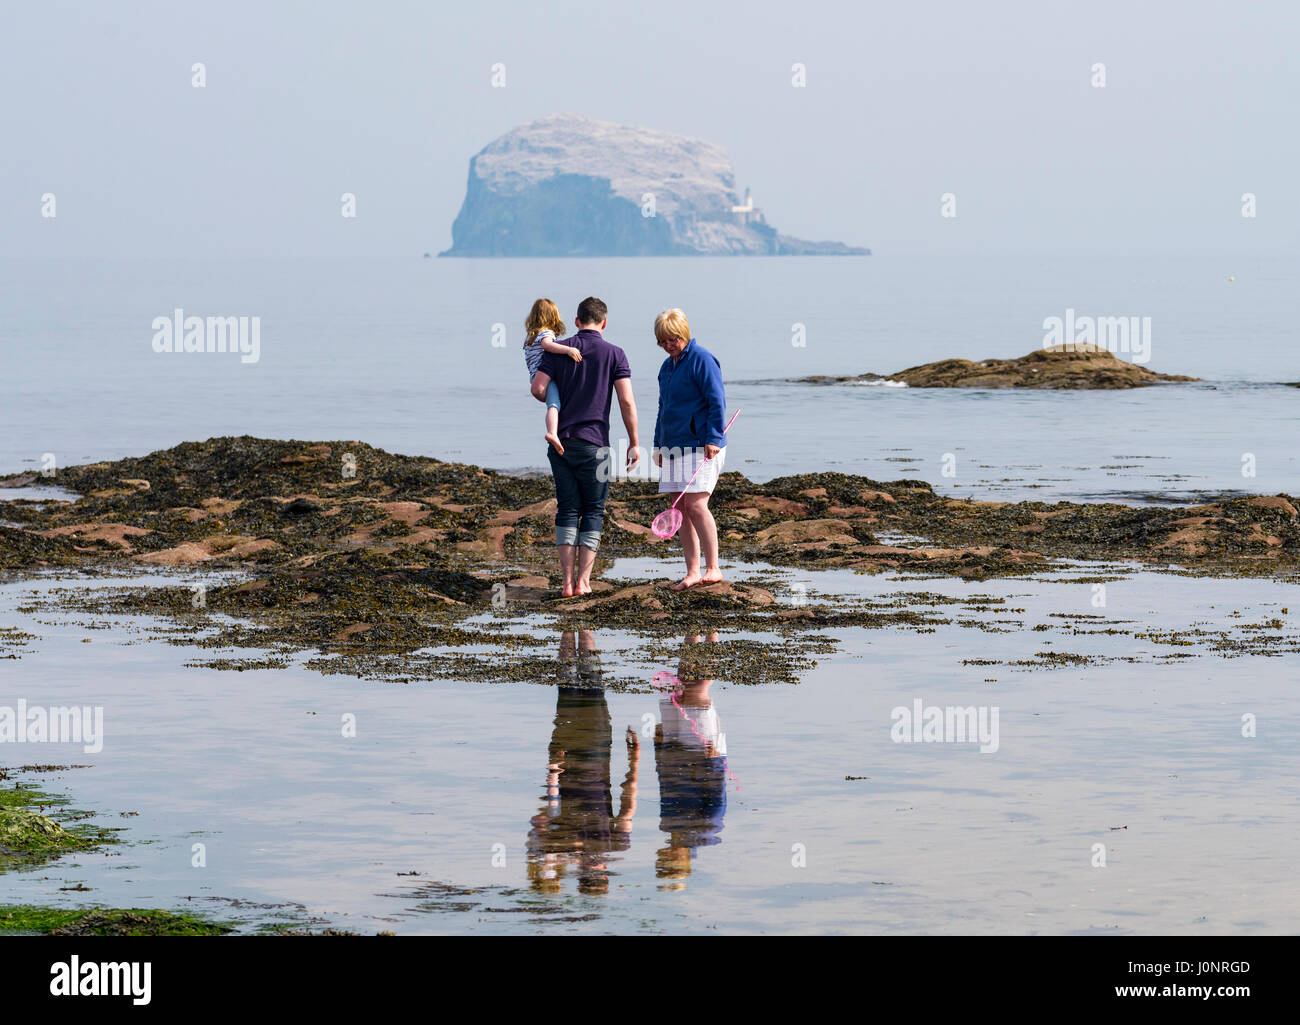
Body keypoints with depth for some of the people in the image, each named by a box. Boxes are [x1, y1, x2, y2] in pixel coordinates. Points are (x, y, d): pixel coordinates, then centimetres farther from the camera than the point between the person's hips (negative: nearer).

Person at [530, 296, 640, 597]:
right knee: (593, 511, 7)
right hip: (593, 442, -2)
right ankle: (583, 581, 0)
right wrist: (634, 443, -1)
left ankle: (568, 582, 1)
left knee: (567, 511, 7)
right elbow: (626, 401, -8)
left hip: (560, 444, 2)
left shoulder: (559, 350, 4)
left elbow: (537, 388, -6)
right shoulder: (614, 354, -2)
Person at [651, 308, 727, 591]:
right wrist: (659, 445, 20)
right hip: (673, 448, 8)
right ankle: (692, 571, 6)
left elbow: (717, 401, -12)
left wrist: (713, 439, -18)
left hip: (701, 447, -8)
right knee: (680, 509, 4)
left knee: (695, 505, -16)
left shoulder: (702, 359, -8)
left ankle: (713, 568, -9)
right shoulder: (667, 366, 16)